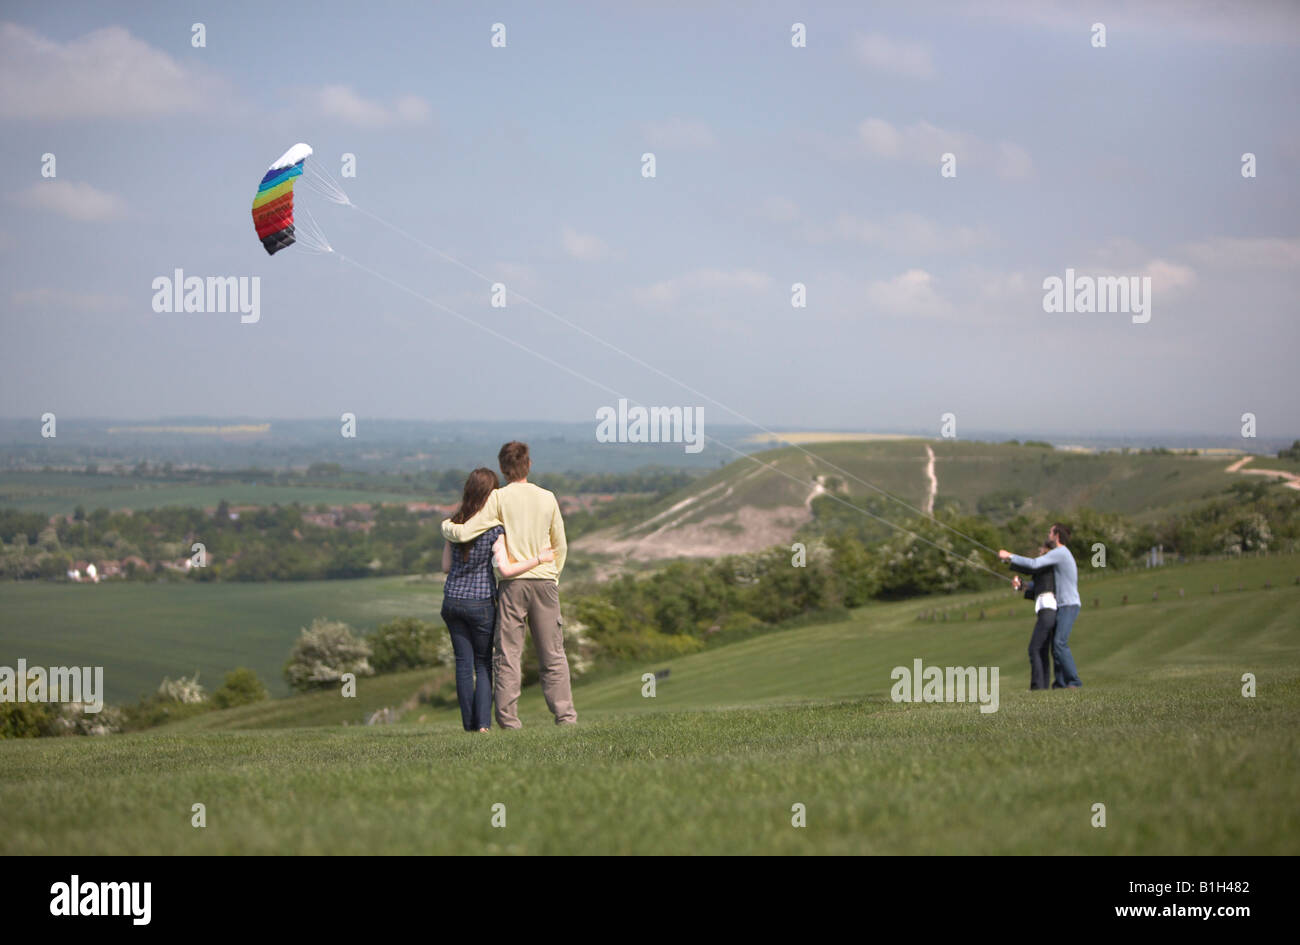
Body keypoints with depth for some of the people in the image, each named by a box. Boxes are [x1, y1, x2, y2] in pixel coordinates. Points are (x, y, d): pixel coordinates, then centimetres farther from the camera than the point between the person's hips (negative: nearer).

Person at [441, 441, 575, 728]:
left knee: (507, 653, 1)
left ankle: (508, 720, -4)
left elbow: (464, 533, -10)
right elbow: (560, 547, 13)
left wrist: (446, 526, 13)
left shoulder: (498, 499, -5)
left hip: (512, 582, -3)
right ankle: (565, 715, 4)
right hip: (545, 580, 3)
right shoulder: (547, 499, 7)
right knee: (552, 654, 8)